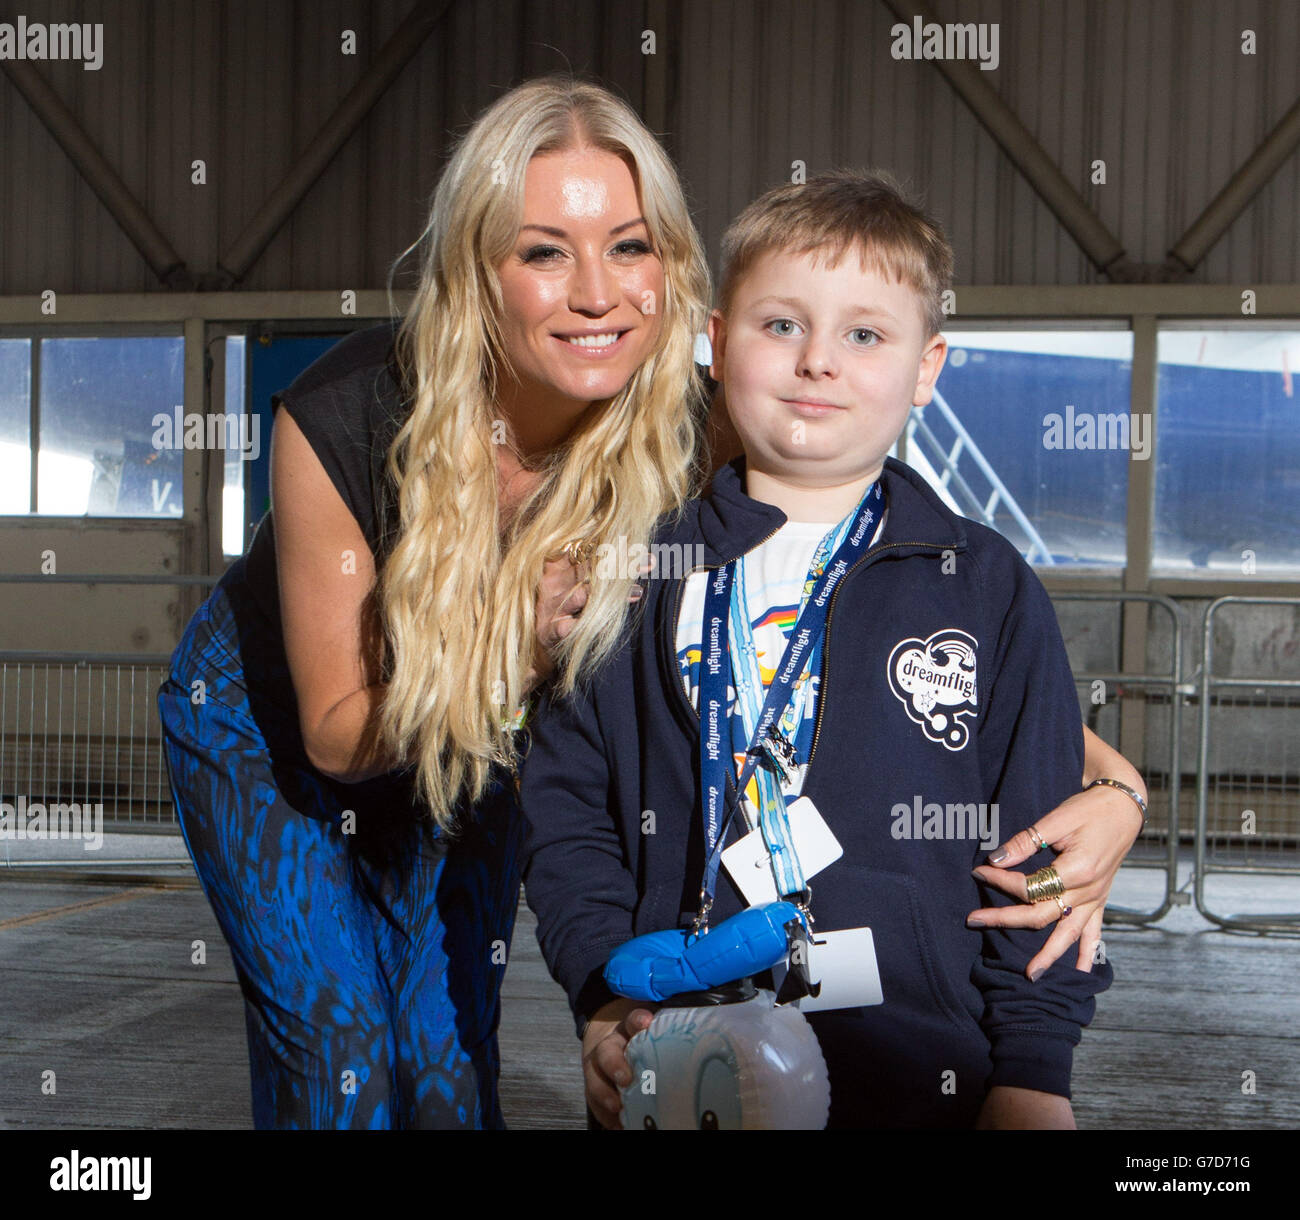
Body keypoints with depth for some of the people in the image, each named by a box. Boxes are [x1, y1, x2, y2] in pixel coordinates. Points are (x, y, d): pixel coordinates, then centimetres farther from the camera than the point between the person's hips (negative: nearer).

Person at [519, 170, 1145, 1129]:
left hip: (925, 1082, 0)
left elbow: (1041, 852, 1)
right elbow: (566, 808, 3)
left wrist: (1032, 1082, -4)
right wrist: (605, 998, -9)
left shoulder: (990, 589, 1)